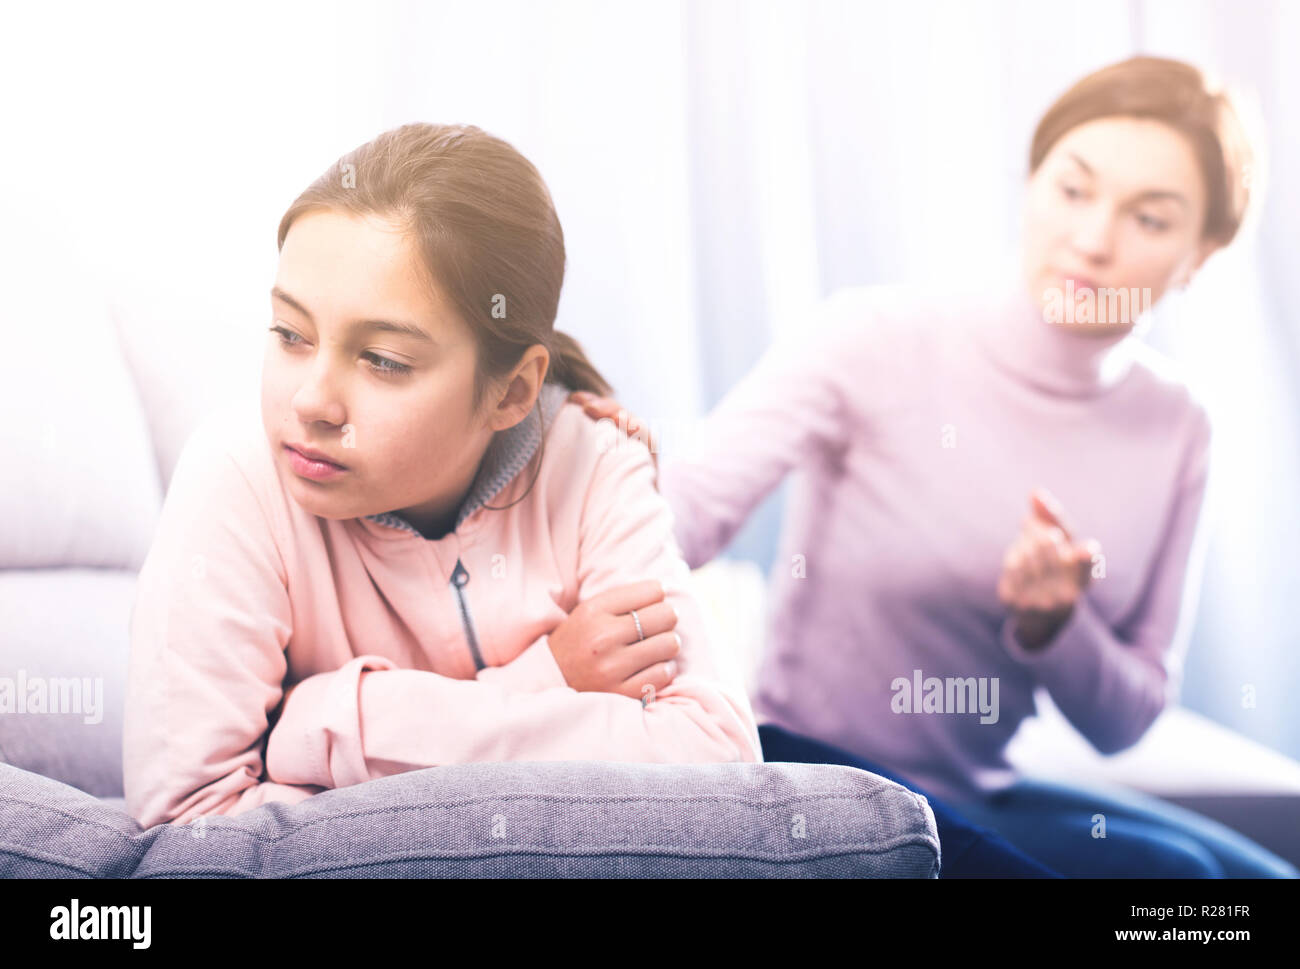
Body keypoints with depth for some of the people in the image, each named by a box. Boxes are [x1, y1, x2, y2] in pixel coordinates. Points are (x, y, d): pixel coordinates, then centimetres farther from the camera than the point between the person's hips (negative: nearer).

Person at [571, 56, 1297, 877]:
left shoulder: (1174, 429, 1)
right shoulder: (873, 340, -12)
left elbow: (1124, 721, 3)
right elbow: (695, 509, -26)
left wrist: (1051, 626, -18)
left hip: (980, 793, 6)